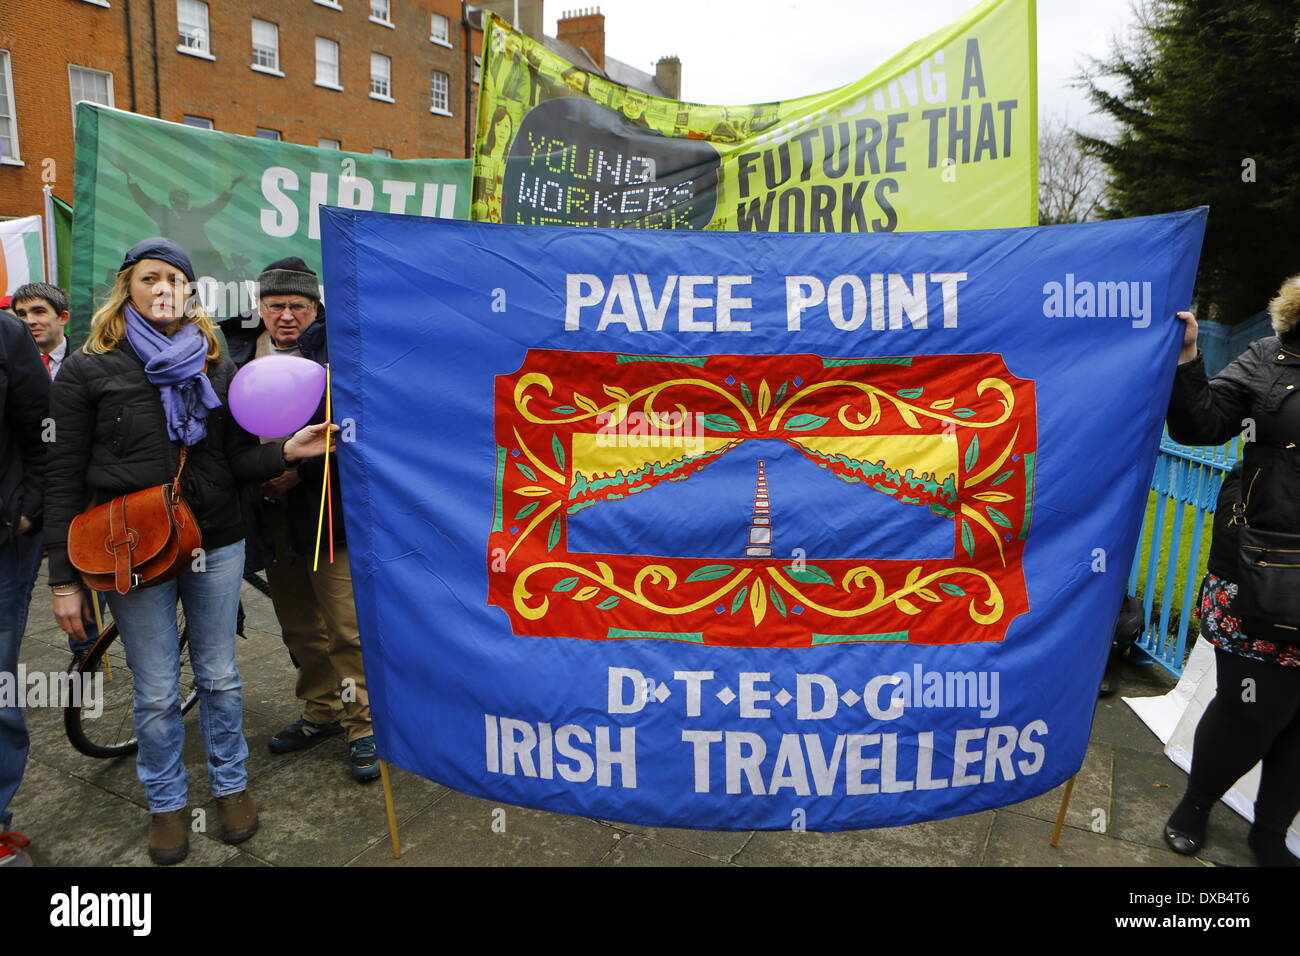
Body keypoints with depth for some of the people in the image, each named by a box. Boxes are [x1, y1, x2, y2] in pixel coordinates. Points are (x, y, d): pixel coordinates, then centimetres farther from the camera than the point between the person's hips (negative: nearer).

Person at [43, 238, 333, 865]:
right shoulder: (88, 370, -2)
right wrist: (64, 579, -6)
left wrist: (286, 452, -18)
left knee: (219, 677, 14)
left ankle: (230, 783, 33)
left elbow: (238, 461, 4)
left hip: (216, 545, 2)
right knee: (157, 693, 8)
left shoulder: (216, 367, 6)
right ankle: (166, 801, 29)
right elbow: (64, 480, -3)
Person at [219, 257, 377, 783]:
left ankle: (364, 724, 10)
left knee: (348, 627, -3)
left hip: (329, 508, -6)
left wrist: (299, 469, -19)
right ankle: (323, 710, 32)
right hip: (269, 512, 6)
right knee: (299, 628, 16)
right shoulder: (234, 351, 11)